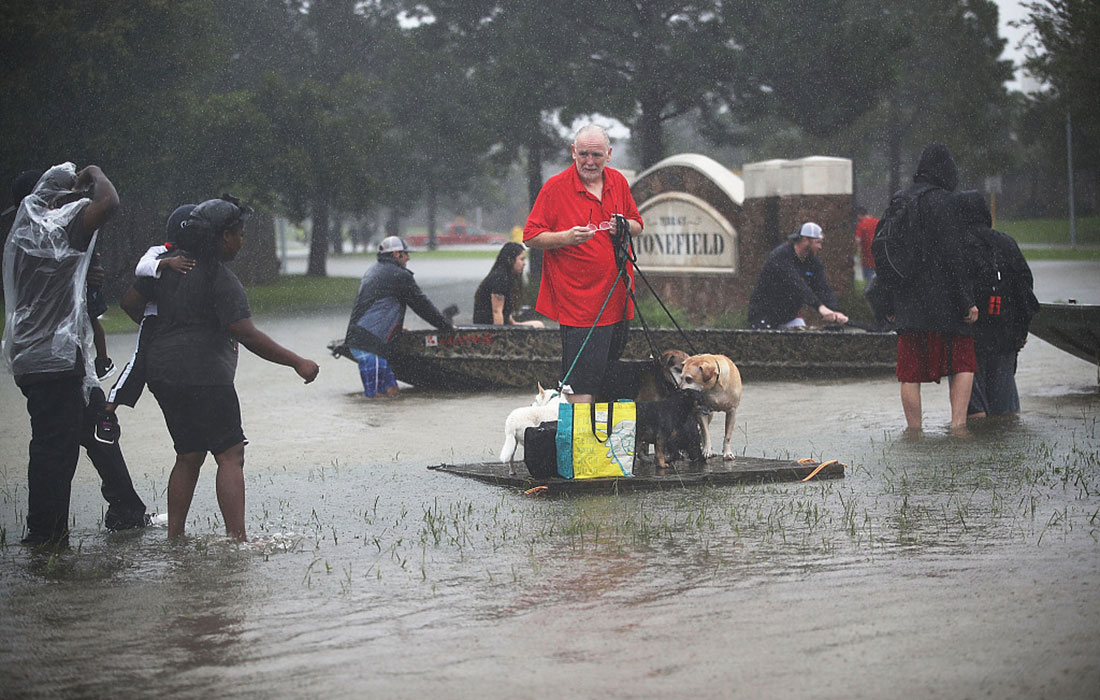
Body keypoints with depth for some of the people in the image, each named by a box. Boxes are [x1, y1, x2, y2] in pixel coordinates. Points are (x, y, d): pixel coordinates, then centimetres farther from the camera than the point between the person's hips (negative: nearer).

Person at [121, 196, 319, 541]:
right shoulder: (221, 279, -12)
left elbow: (130, 301, 16)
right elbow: (246, 334, -18)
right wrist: (297, 362, -14)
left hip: (162, 371, 8)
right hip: (202, 375, -8)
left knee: (189, 455, 16)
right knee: (230, 455, -8)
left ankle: (174, 538, 16)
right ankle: (237, 539, -18)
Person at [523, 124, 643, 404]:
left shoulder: (618, 181, 9)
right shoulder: (555, 187, -7)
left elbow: (637, 224, 20)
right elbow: (531, 237, -7)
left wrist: (626, 226, -3)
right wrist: (566, 237, -23)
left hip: (616, 295, 6)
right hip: (578, 300, -6)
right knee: (581, 382, -11)